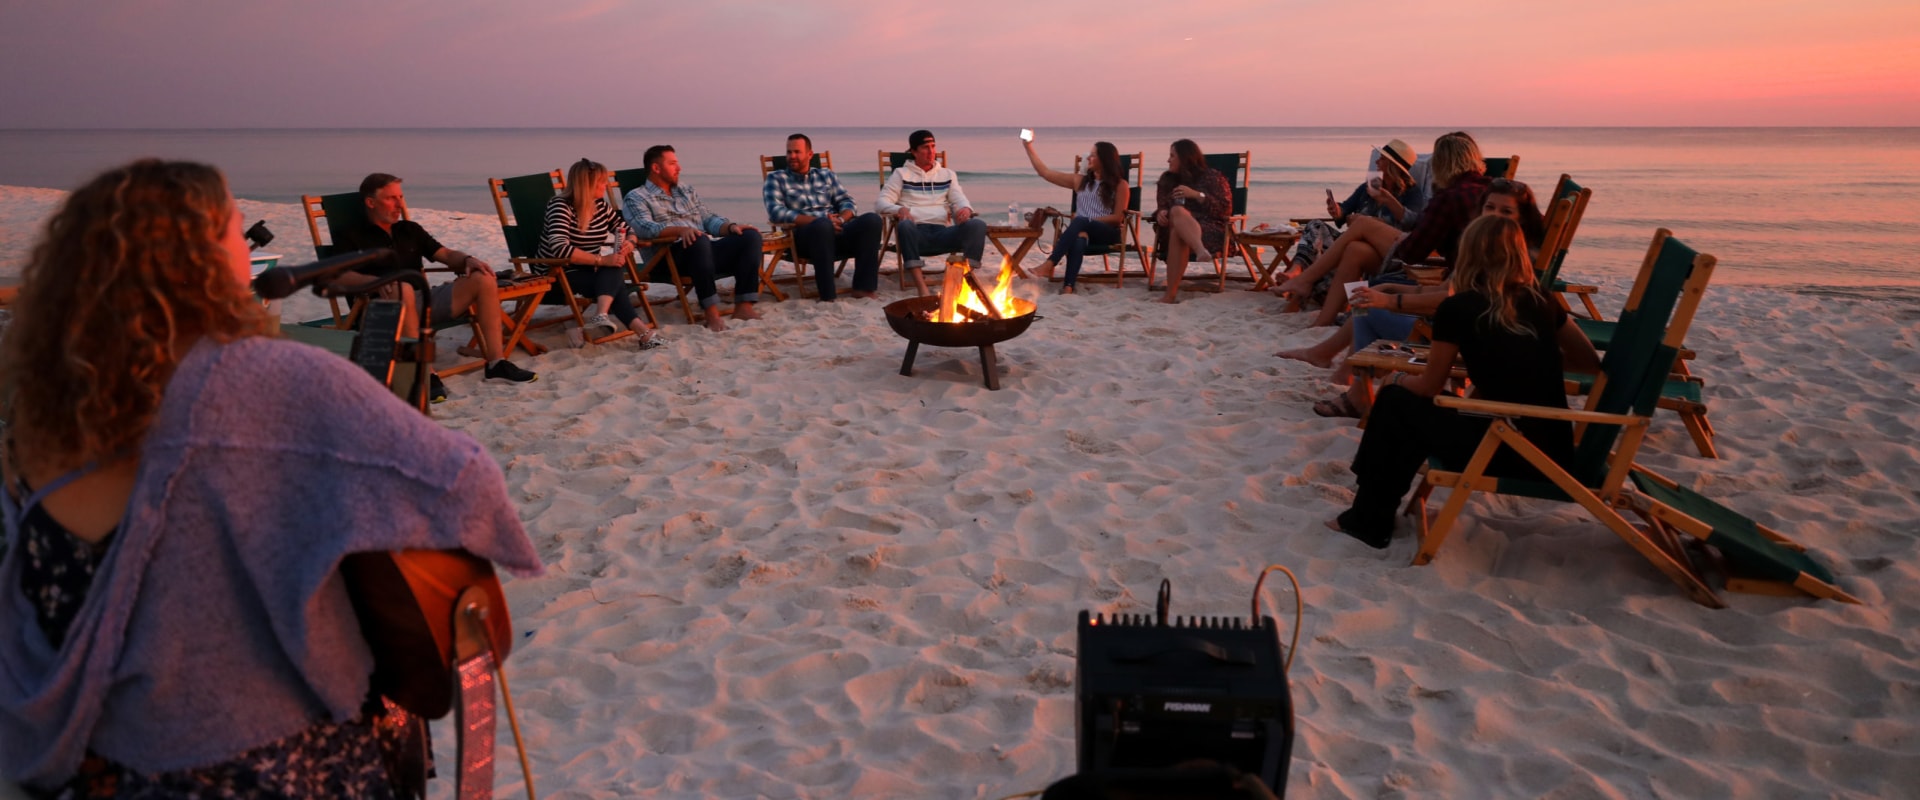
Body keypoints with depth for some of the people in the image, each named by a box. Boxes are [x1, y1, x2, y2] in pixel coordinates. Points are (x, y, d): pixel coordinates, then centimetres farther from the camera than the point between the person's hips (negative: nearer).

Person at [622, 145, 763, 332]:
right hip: (666, 260, -7)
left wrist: (731, 226, -1)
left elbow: (709, 219, 21)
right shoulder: (636, 197, 6)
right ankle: (712, 313, -43)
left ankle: (743, 306, -25)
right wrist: (680, 230, -29)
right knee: (699, 240, -39)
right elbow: (644, 227, -13)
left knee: (750, 236, -14)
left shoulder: (687, 192, 28)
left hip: (705, 252, 7)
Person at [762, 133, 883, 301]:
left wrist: (841, 219, -9)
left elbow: (847, 202, 17)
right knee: (822, 225, -40)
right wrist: (815, 220, -14)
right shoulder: (776, 179, 13)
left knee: (872, 220, -24)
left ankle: (864, 287, -28)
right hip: (804, 235, -4)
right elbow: (776, 212, -3)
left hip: (838, 232, 4)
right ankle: (827, 296, -41)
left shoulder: (826, 175, 24)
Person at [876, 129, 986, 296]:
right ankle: (922, 288, -49)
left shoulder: (948, 174, 27)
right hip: (916, 232, -2)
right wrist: (899, 209, -18)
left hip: (942, 233, 3)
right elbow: (881, 203, 7)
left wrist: (965, 208, -13)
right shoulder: (901, 174, 18)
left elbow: (959, 199, 15)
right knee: (905, 225, -40)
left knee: (977, 224, -26)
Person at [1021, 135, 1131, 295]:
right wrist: (1029, 147, 19)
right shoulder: (1080, 181, 20)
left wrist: (1087, 220, -10)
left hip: (1107, 233, -3)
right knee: (1079, 237, -37)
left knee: (1079, 222, -36)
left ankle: (1050, 264, -47)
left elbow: (1118, 217, -1)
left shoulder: (1120, 185, 8)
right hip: (1081, 230, 3)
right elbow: (1045, 173, 21)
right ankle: (1068, 286, -56)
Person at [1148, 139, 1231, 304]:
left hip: (1210, 230, -4)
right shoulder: (1167, 179, 22)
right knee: (1177, 212, -35)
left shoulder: (1213, 177, 8)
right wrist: (1161, 213, -4)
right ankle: (1201, 251, -63)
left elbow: (1225, 210, -3)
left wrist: (1196, 195, -14)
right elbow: (1161, 206, 23)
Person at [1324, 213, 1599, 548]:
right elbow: (1590, 361, 21)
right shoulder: (1541, 301, 9)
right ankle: (1372, 516, 38)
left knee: (1396, 402, 14)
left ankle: (1369, 521, 22)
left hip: (1509, 450, -6)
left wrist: (1397, 379, 24)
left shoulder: (1457, 308, -7)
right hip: (1555, 450, 7)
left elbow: (1428, 387, 3)